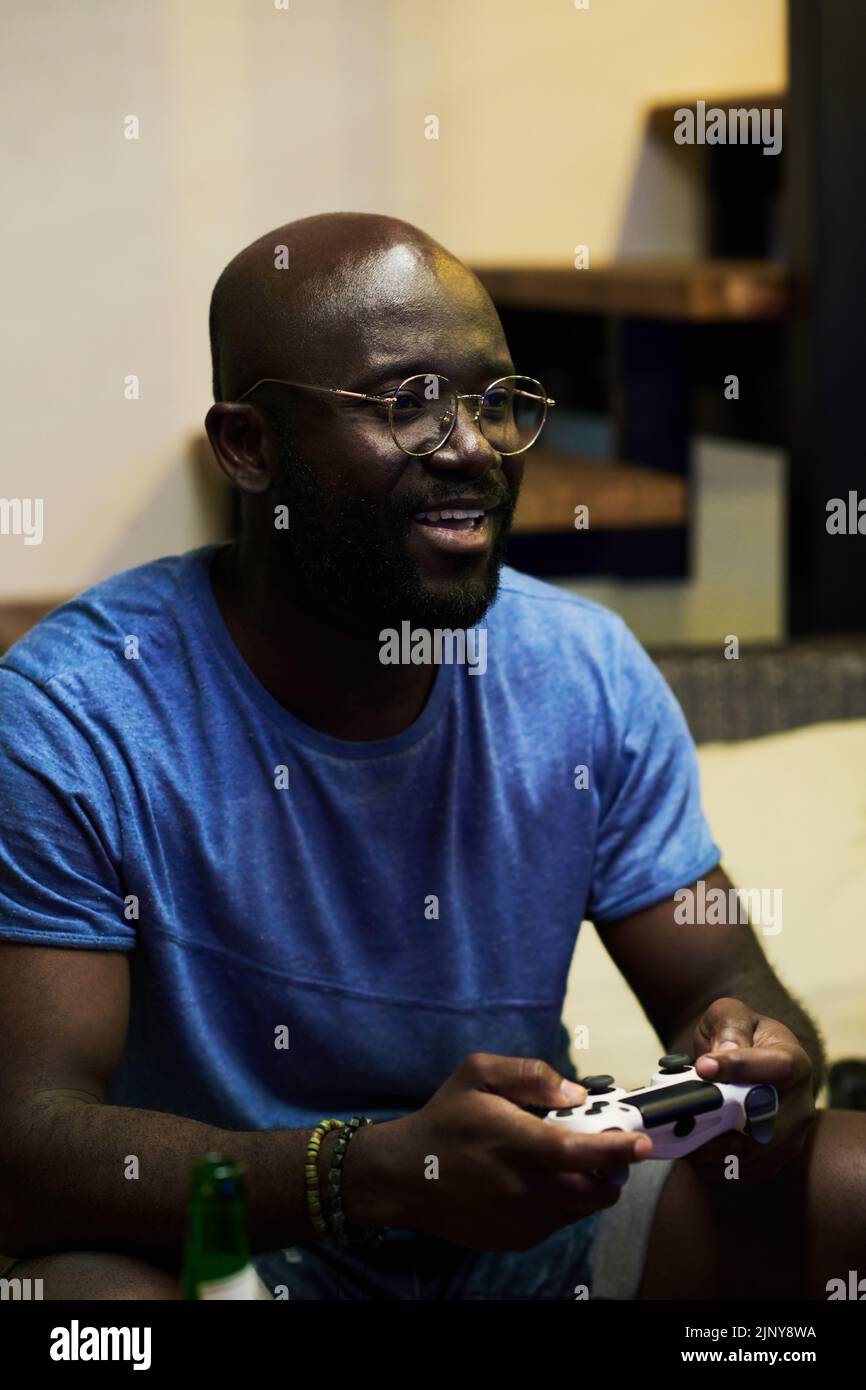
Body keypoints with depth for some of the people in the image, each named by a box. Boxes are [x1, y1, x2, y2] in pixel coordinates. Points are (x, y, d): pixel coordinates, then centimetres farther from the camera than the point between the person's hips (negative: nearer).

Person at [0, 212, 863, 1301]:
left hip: (533, 1229, 5)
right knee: (88, 1288, -37)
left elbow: (725, 991, 4)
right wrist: (385, 1167, -37)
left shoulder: (587, 673, -3)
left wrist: (750, 1069, -22)